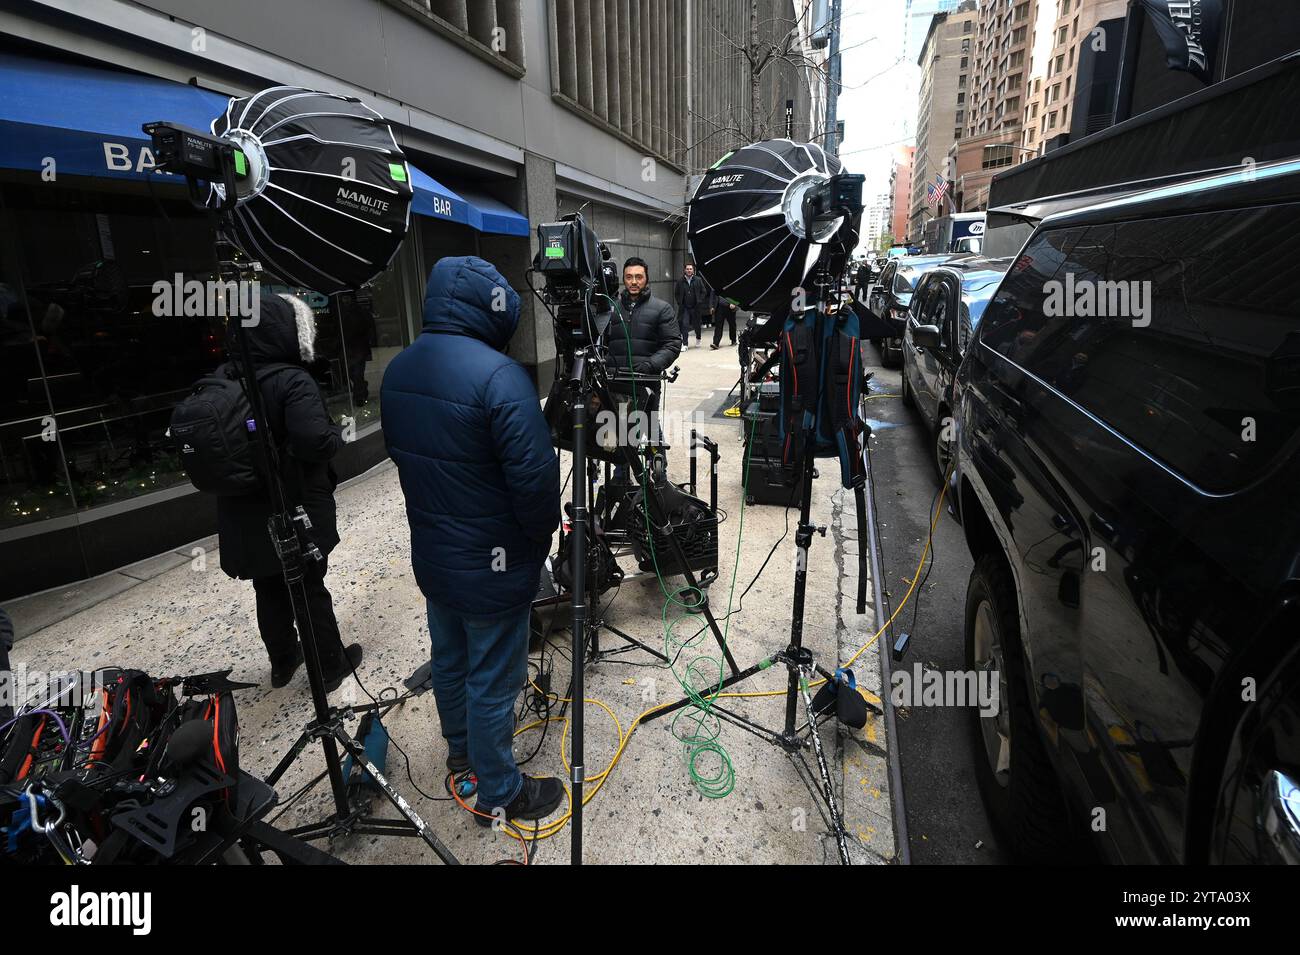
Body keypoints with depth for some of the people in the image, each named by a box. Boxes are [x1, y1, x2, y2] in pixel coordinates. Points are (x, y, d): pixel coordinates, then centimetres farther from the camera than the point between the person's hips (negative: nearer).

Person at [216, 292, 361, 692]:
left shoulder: (221, 380, -1)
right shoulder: (292, 381, -21)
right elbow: (315, 442, -31)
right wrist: (338, 433, -11)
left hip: (244, 513, 6)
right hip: (296, 511, -6)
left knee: (269, 588, 21)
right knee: (310, 588, 10)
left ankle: (282, 661, 38)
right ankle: (331, 665, 25)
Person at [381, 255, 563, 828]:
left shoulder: (397, 371, 1)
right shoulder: (497, 375, -26)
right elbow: (534, 475, -27)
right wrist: (543, 531, -8)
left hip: (430, 554, 8)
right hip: (491, 565, -7)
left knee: (448, 659, 26)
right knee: (491, 680, 9)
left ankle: (461, 749, 50)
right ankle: (498, 795, 29)